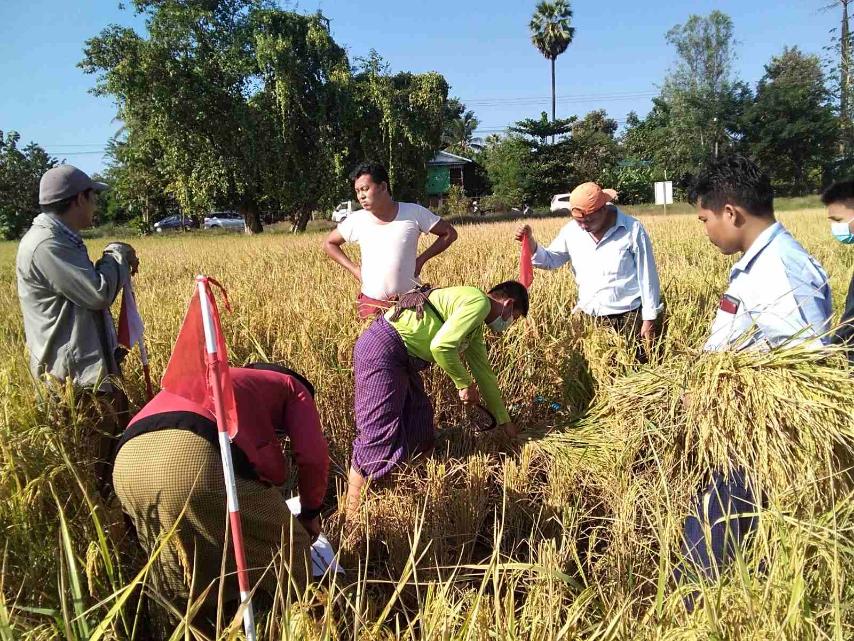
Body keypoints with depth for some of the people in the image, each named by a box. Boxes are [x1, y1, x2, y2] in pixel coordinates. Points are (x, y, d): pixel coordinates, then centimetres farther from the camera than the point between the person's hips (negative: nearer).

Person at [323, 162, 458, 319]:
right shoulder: (356, 220, -1)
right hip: (371, 303, 1)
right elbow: (329, 243, 14)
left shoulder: (414, 213, -6)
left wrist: (421, 259, -3)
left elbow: (449, 233, 3)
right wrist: (354, 269, 3)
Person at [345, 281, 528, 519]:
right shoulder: (479, 302, -11)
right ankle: (350, 518, -1)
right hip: (382, 350, -11)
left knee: (419, 437, 13)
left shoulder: (475, 324, 21)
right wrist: (464, 384, -7)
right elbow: (440, 346, -23)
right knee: (378, 441, -9)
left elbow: (483, 372, 29)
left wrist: (504, 420, 35)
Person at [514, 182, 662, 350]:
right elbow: (550, 260, 7)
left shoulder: (632, 230, -11)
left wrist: (649, 319, -6)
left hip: (628, 316, -3)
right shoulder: (571, 230, -1)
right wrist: (530, 243, -14)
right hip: (589, 317, 4)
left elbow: (647, 276, -7)